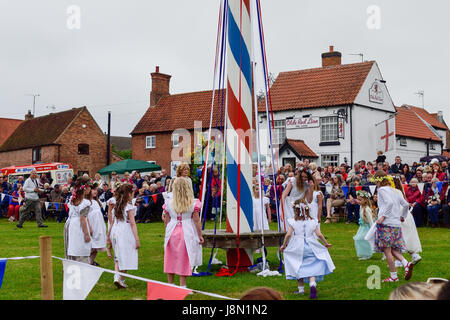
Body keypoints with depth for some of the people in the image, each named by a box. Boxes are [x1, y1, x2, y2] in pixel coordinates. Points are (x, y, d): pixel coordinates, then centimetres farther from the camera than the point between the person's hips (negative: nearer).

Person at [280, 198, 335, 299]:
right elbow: (319, 234, -3)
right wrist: (326, 243, 11)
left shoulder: (293, 222, -6)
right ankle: (313, 284, -21)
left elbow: (288, 234, -12)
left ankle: (301, 289, 19)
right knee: (311, 268, 3)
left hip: (297, 248, -1)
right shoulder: (312, 221, -1)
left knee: (298, 268, 13)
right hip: (310, 248, 1)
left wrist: (284, 245, 1)